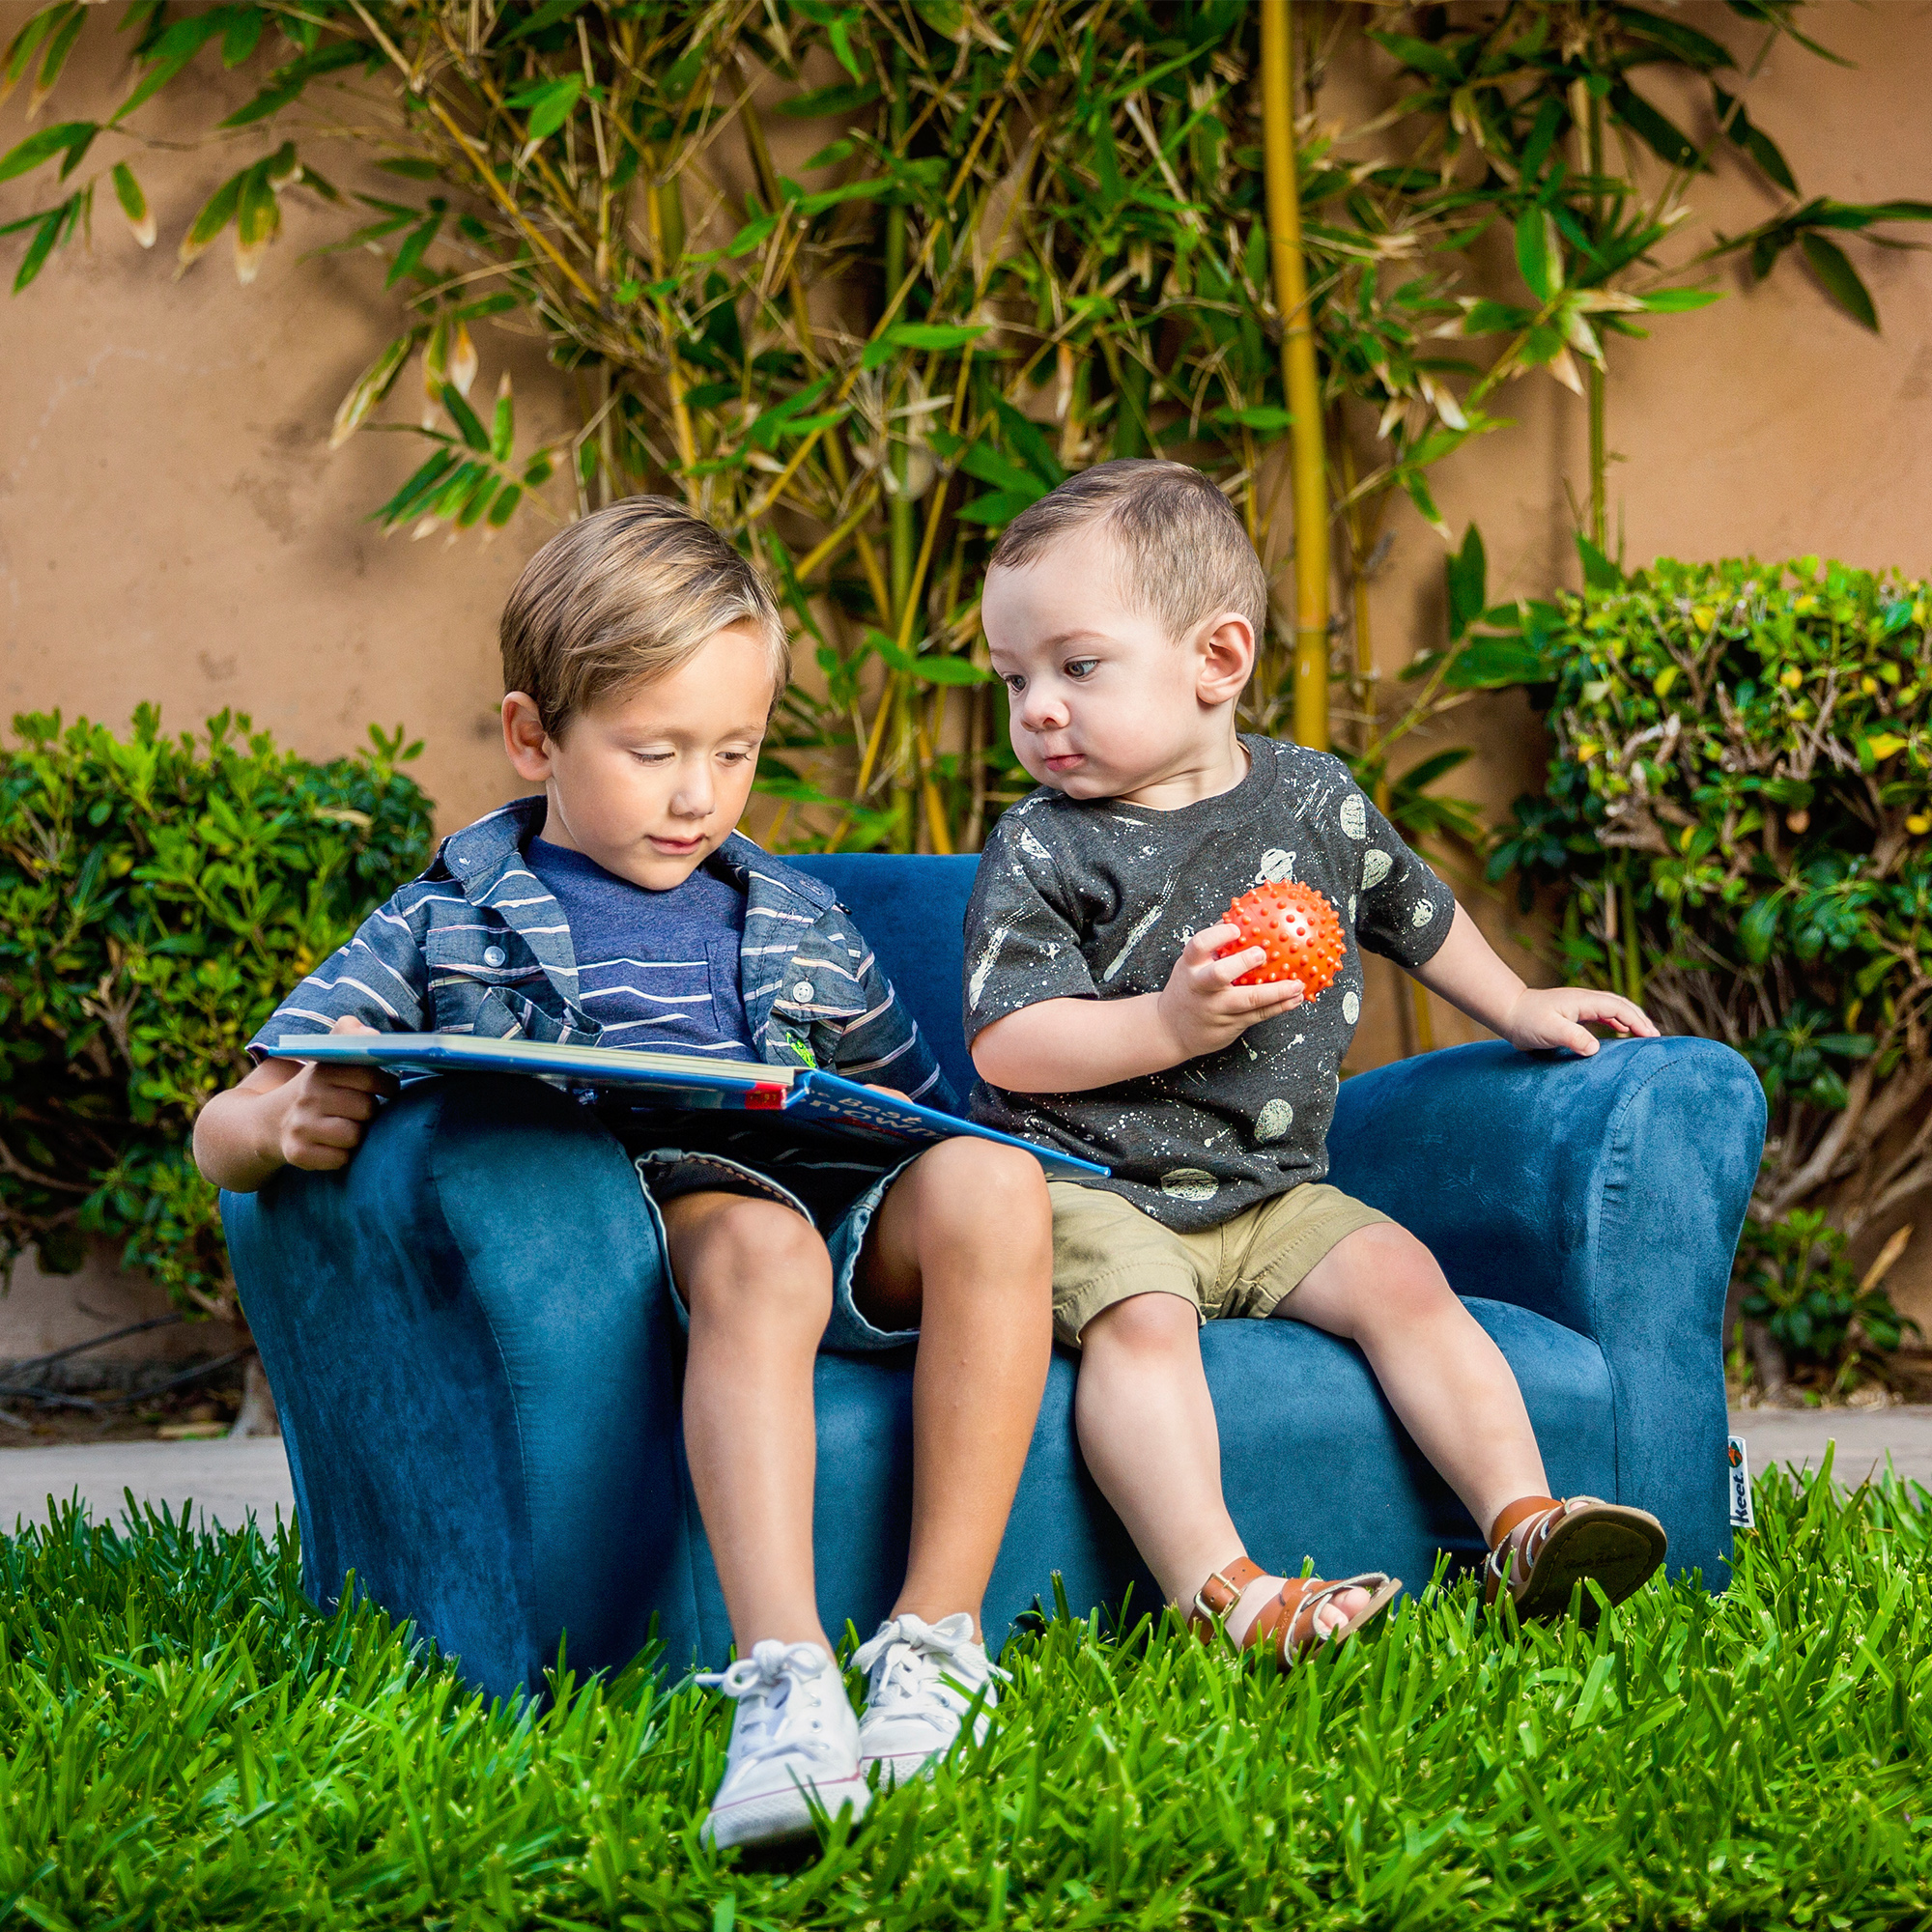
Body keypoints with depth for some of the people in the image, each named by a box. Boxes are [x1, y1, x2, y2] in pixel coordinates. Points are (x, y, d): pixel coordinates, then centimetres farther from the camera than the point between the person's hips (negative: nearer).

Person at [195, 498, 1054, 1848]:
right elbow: (225, 1134, 14)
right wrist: (285, 1126, -12)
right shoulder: (446, 926, 17)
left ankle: (937, 1638, -31)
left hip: (846, 1214, 4)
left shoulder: (798, 923, 27)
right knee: (759, 1244, -39)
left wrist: (957, 1179, 6)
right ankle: (786, 1684, -55)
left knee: (987, 1181, -30)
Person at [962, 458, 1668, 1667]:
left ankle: (1523, 1522, -14)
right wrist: (1169, 1025, -25)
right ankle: (1220, 1591, -40)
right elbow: (1009, 1047, -14)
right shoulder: (1041, 853, -7)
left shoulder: (1316, 799, 5)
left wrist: (1518, 1008, 31)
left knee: (1399, 1276, -14)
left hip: (1270, 1189, 4)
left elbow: (1413, 911, 25)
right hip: (1093, 1184, -4)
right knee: (1140, 1318, -29)